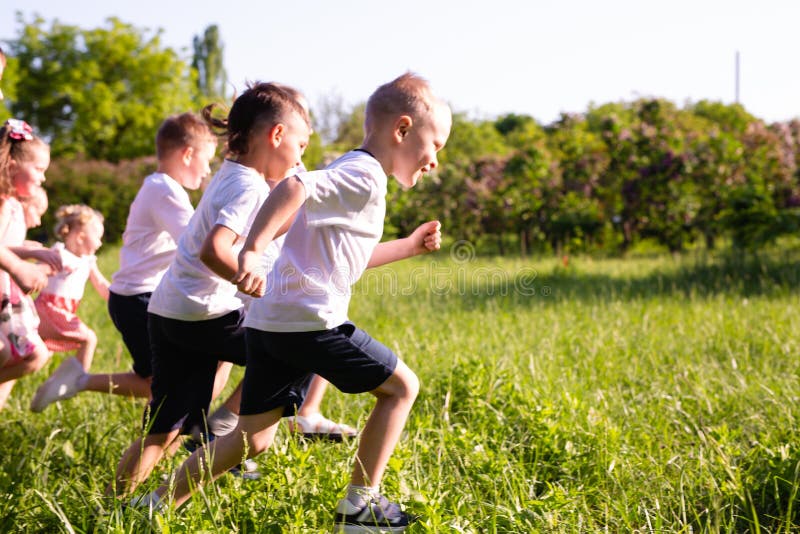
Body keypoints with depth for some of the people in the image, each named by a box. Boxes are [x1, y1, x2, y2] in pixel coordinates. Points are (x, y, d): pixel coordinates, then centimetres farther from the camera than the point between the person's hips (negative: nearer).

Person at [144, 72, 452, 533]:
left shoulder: (350, 174, 23)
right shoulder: (365, 176, -10)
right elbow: (294, 187, -29)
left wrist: (410, 246, 37)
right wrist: (252, 251, -35)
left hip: (270, 323, 10)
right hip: (309, 322, -10)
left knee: (253, 438, 13)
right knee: (401, 385, 5)